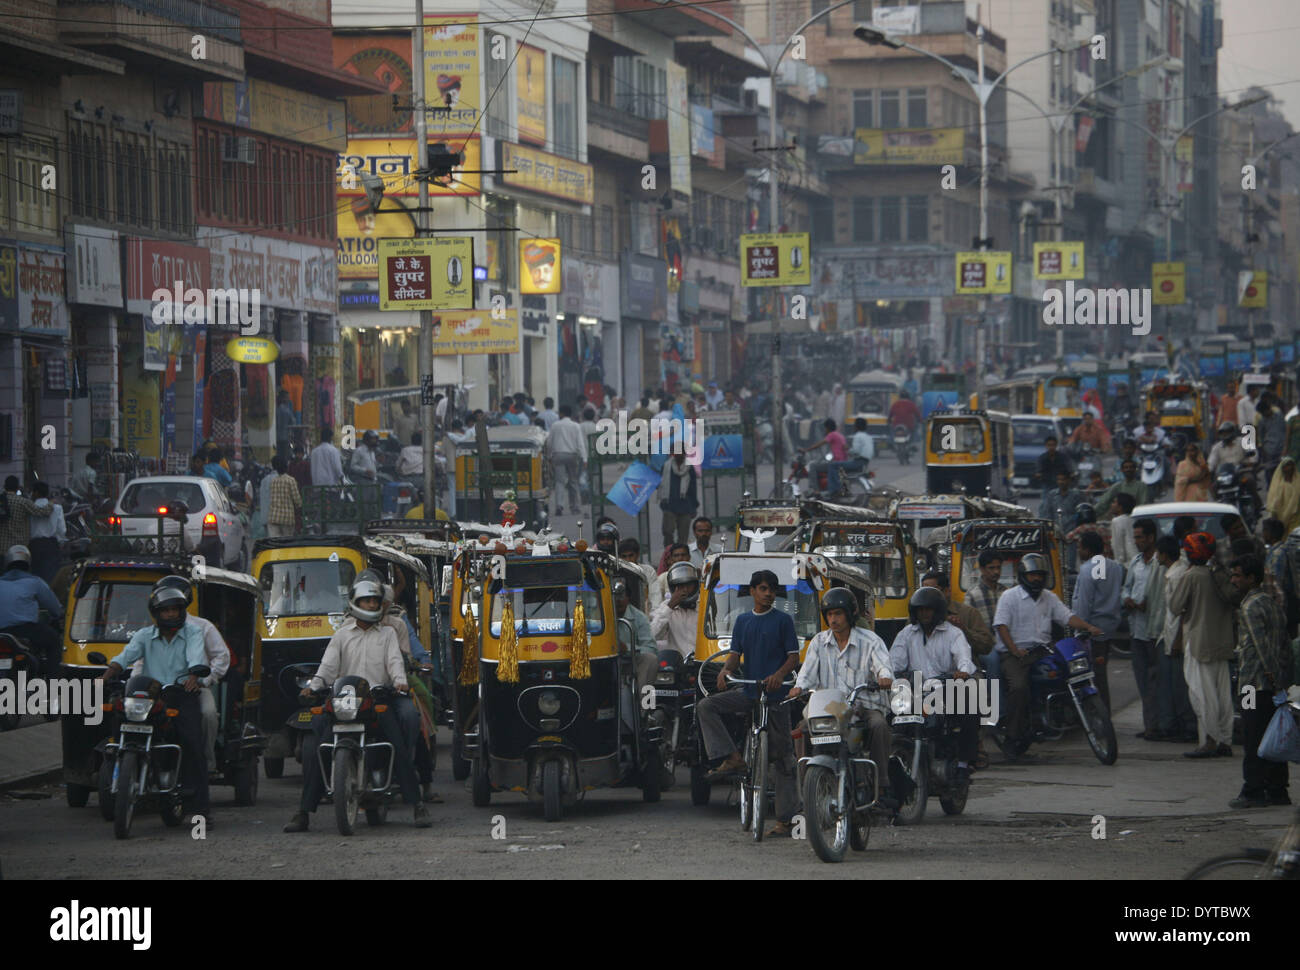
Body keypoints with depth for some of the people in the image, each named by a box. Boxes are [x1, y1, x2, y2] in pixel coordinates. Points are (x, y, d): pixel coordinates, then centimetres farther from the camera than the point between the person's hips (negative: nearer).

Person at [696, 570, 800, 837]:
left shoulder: (783, 620, 2)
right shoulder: (743, 621, 14)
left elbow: (794, 656, -2)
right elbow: (735, 654, 11)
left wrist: (779, 674, -22)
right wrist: (726, 670, -13)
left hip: (775, 695, -4)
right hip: (748, 693, 4)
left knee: (783, 758, -3)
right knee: (706, 706, -17)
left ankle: (785, 819, -2)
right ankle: (731, 757, -21)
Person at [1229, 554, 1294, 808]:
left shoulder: (1251, 607, -12)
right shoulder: (1271, 603, 16)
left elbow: (1261, 646, -19)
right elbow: (1284, 644, 17)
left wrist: (1272, 677, -20)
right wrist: (1284, 678, 16)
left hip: (1256, 682, -9)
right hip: (1276, 685, 9)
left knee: (1253, 741, -5)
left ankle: (1253, 793, -4)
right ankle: (1277, 791, 13)